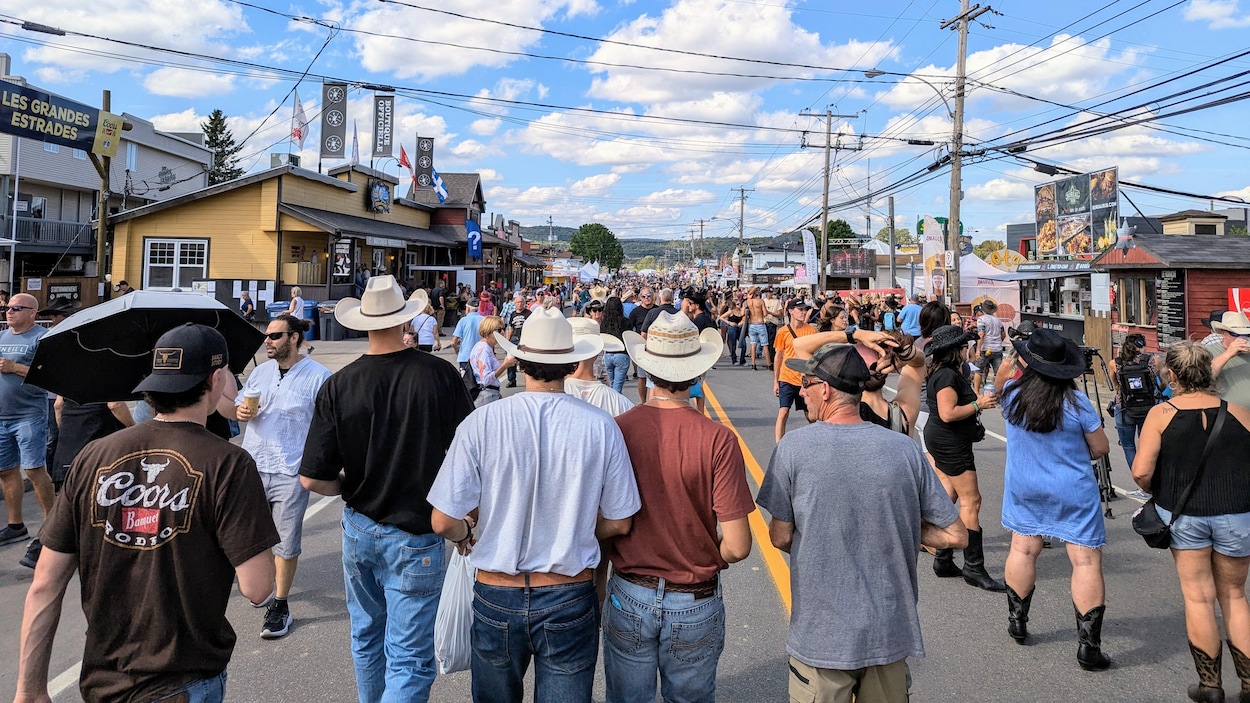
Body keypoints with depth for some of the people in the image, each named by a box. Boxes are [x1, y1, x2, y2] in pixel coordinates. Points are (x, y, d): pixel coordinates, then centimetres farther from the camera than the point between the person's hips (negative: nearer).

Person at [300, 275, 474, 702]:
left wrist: (350, 486, 11)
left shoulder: (338, 386, -9)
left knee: (366, 636, 26)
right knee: (409, 660, 4)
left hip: (359, 529, 4)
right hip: (415, 537, -4)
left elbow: (312, 479, -10)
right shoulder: (438, 374, -15)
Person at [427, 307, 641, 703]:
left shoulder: (483, 422, -14)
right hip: (569, 597, 0)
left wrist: (464, 533, 12)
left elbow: (444, 522, -11)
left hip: (496, 596, 1)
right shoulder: (600, 427, -12)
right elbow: (618, 524, -3)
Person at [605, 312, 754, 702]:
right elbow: (737, 546, -17)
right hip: (695, 604, -1)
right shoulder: (718, 440, -18)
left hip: (629, 598, 1)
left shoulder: (616, 430, -14)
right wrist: (710, 559, 5)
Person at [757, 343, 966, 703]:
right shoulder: (905, 449, -8)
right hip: (890, 634, 3)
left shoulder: (794, 447, -14)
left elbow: (780, 537, -7)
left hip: (821, 637, -2)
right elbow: (956, 536, -3)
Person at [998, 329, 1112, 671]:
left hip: (1024, 489, 4)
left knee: (1023, 549, 18)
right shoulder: (1077, 403, -17)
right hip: (1073, 494, -4)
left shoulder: (1011, 395, -10)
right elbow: (1101, 448, -5)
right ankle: (1089, 645, 2)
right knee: (1086, 561, 1)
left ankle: (1017, 621, 30)